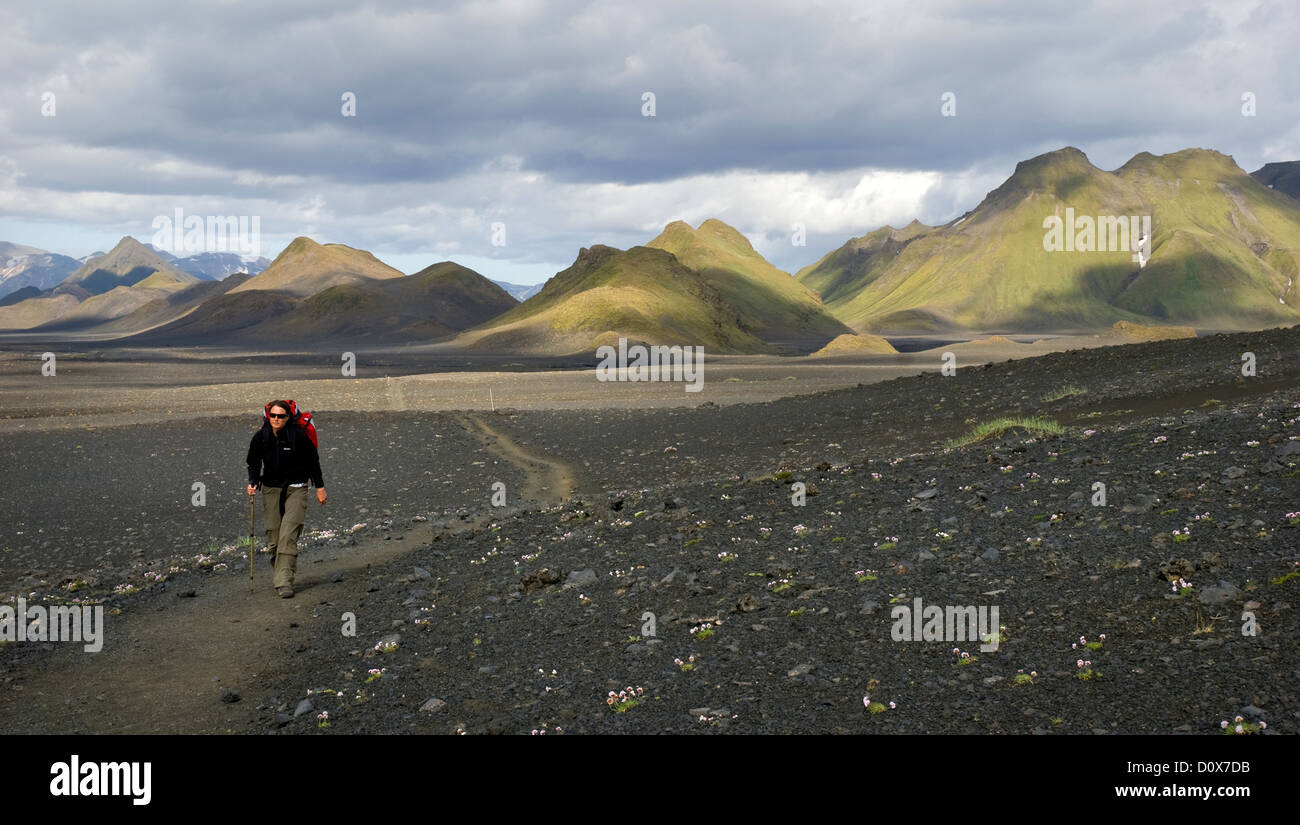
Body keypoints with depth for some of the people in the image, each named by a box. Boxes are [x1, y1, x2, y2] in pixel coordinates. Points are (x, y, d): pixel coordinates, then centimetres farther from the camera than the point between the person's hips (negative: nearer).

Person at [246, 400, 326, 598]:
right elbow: (254, 462, 11)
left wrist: (320, 487, 5)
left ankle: (284, 581, -17)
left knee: (288, 534, -15)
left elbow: (313, 461, 1)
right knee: (273, 535, 3)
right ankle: (279, 572, 23)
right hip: (271, 489, 3)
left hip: (296, 488, -3)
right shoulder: (261, 437, -3)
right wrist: (253, 482, -6)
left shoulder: (298, 435, -10)